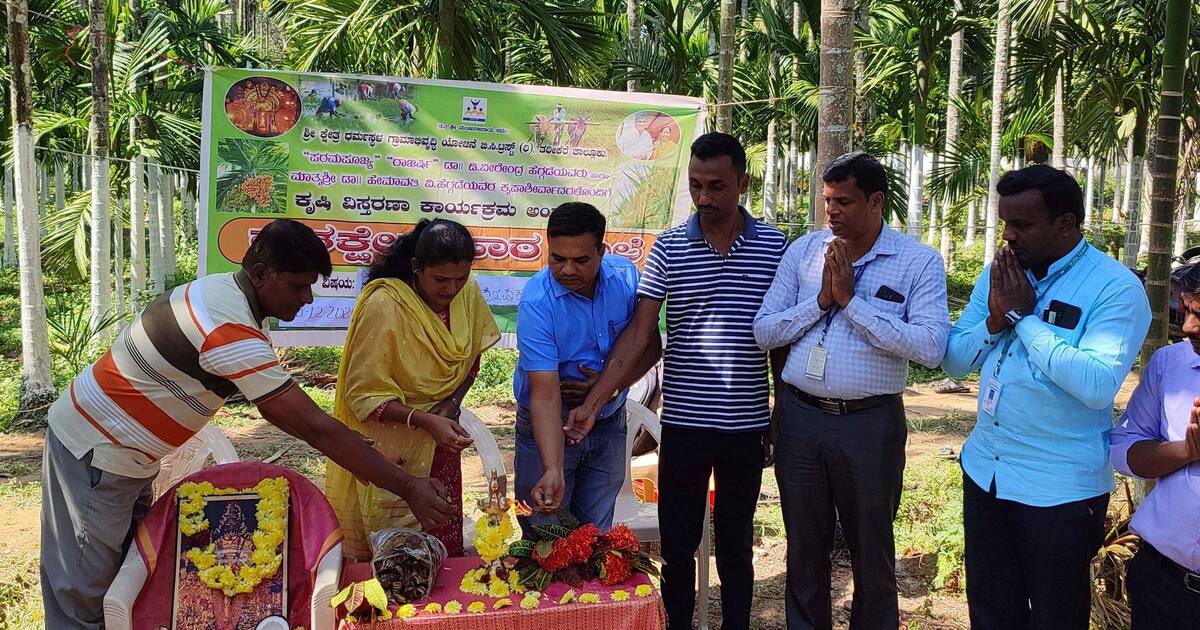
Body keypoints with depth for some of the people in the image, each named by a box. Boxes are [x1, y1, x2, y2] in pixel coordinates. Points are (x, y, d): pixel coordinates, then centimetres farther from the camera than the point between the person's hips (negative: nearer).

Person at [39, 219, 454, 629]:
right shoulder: (231, 331, -31)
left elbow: (275, 405, 7)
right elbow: (316, 427, -32)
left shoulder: (225, 291, -1)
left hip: (125, 453, 9)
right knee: (85, 593, 2)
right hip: (96, 453, -9)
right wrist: (407, 488, -28)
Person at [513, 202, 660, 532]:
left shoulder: (625, 276, -12)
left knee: (596, 538, 16)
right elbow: (545, 394, -30)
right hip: (547, 428, -3)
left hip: (609, 424, 4)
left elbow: (650, 344, -1)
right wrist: (553, 472, -40)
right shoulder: (537, 302, -25)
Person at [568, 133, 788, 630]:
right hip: (683, 423, 0)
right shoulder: (668, 249, -3)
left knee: (736, 545, 15)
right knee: (677, 546, 11)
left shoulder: (774, 247, -1)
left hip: (747, 425, 0)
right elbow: (638, 334, -6)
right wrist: (591, 405, -14)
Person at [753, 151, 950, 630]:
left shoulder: (919, 262, -6)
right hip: (800, 417, 3)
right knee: (804, 550, 18)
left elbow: (931, 347, -20)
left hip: (869, 424, -3)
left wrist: (851, 301, -18)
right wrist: (821, 301, -13)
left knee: (872, 553, 15)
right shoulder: (803, 251, 4)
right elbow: (763, 332, 0)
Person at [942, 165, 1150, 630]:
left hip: (1060, 489, -5)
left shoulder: (1116, 287, -14)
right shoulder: (1001, 272, 5)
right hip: (984, 471, 6)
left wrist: (1023, 316, -20)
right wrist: (995, 318, -14)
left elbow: (1097, 385, -28)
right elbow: (953, 361, 4)